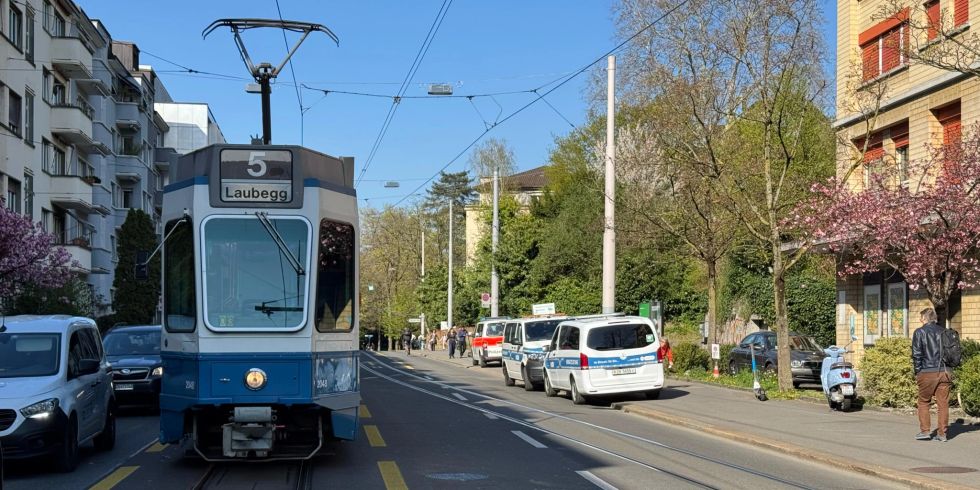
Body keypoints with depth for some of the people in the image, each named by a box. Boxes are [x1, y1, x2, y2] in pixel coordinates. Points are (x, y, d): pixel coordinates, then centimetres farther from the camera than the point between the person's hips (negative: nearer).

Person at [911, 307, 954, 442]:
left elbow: (917, 354, -6)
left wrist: (917, 372, 2)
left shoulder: (920, 332, -3)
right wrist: (948, 368, 16)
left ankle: (925, 431, 5)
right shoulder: (944, 331, 10)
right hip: (945, 372, 4)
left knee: (923, 402, 10)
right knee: (943, 403, 6)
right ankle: (942, 434, 7)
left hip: (928, 372, -4)